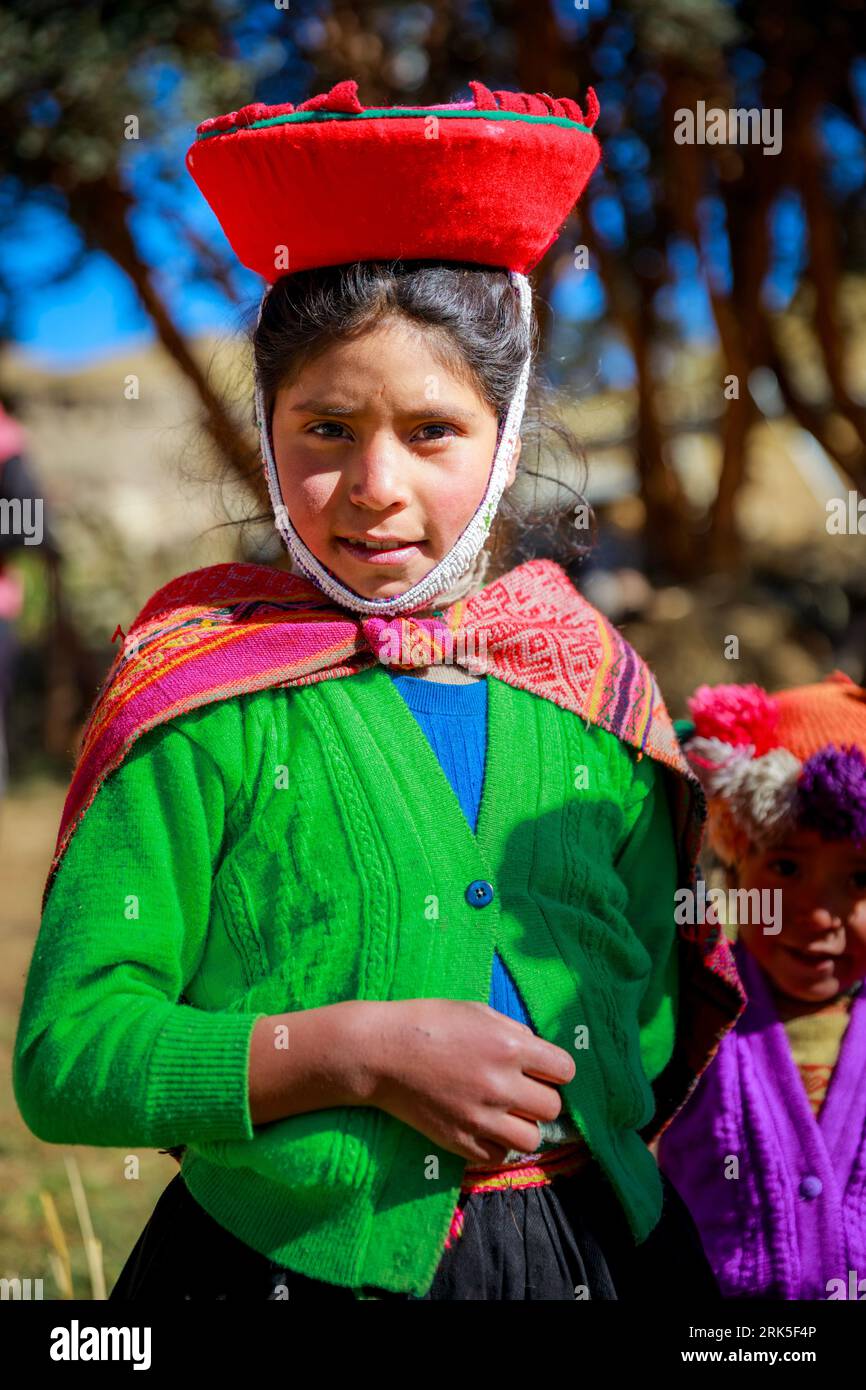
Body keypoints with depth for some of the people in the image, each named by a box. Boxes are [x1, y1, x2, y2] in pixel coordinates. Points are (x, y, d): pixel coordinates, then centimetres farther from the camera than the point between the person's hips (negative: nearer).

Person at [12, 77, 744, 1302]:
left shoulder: (593, 689, 3)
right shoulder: (208, 699, -8)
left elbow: (653, 1016, 11)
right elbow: (62, 1057, -13)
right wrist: (354, 1052, -22)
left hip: (598, 1248, 4)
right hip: (289, 1260, -3)